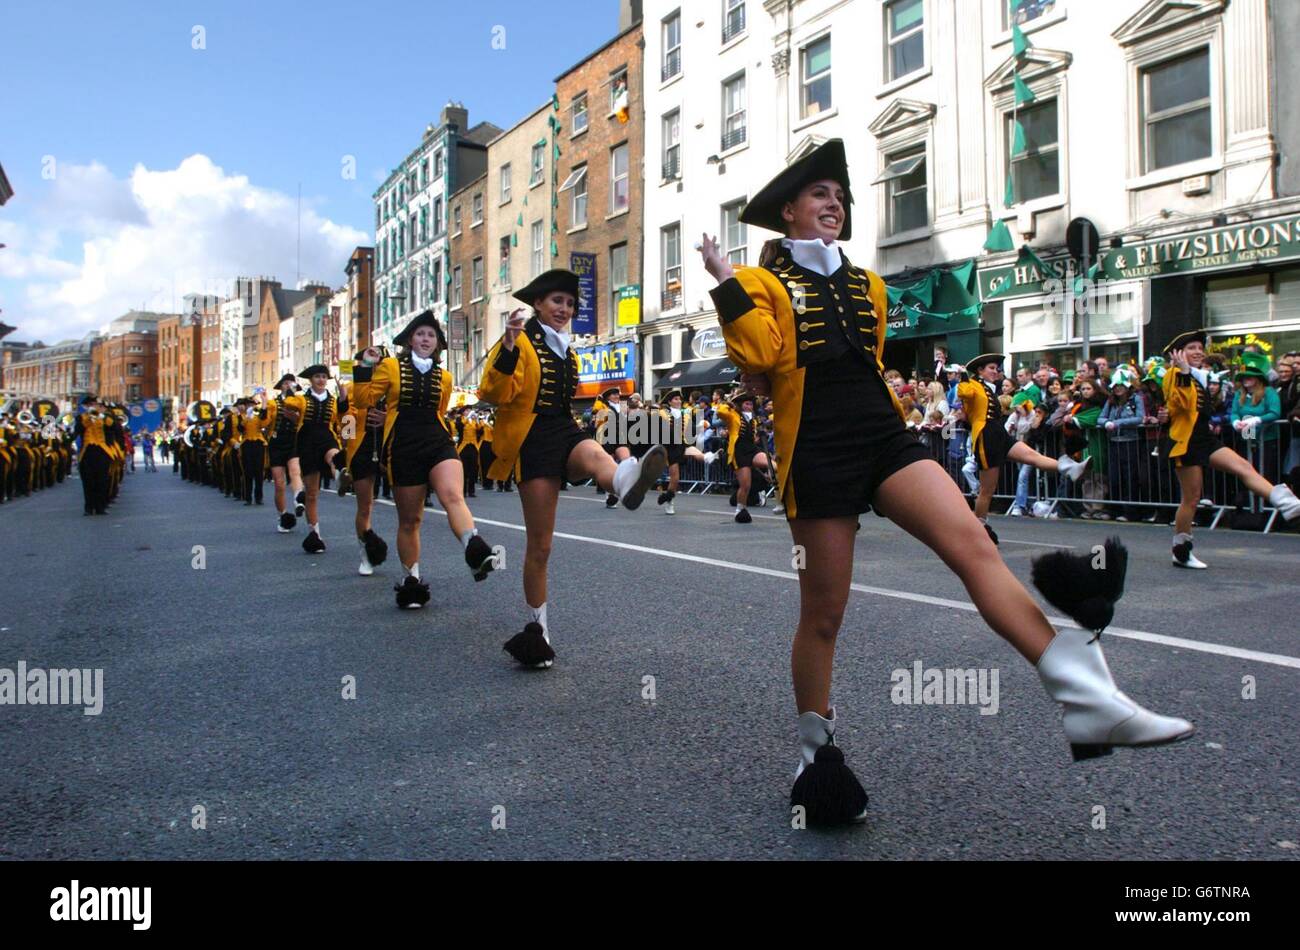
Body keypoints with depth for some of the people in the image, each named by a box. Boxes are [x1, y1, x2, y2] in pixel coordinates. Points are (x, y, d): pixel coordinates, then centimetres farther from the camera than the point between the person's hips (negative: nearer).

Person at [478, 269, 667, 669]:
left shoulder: (566, 351, 20)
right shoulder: (520, 341, -3)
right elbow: (494, 394, -17)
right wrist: (508, 347, -28)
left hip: (565, 432, 5)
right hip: (534, 439, -5)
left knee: (597, 455, -35)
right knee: (540, 544, -3)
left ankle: (628, 482, -71)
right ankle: (537, 628, 10)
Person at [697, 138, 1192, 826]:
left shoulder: (866, 285, 22)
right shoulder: (762, 282, 5)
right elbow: (758, 361, -13)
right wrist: (726, 285, -11)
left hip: (886, 436, 5)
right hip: (818, 454, -5)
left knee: (974, 544, -18)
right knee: (823, 612, 2)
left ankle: (1088, 701, -24)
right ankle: (815, 750, 22)